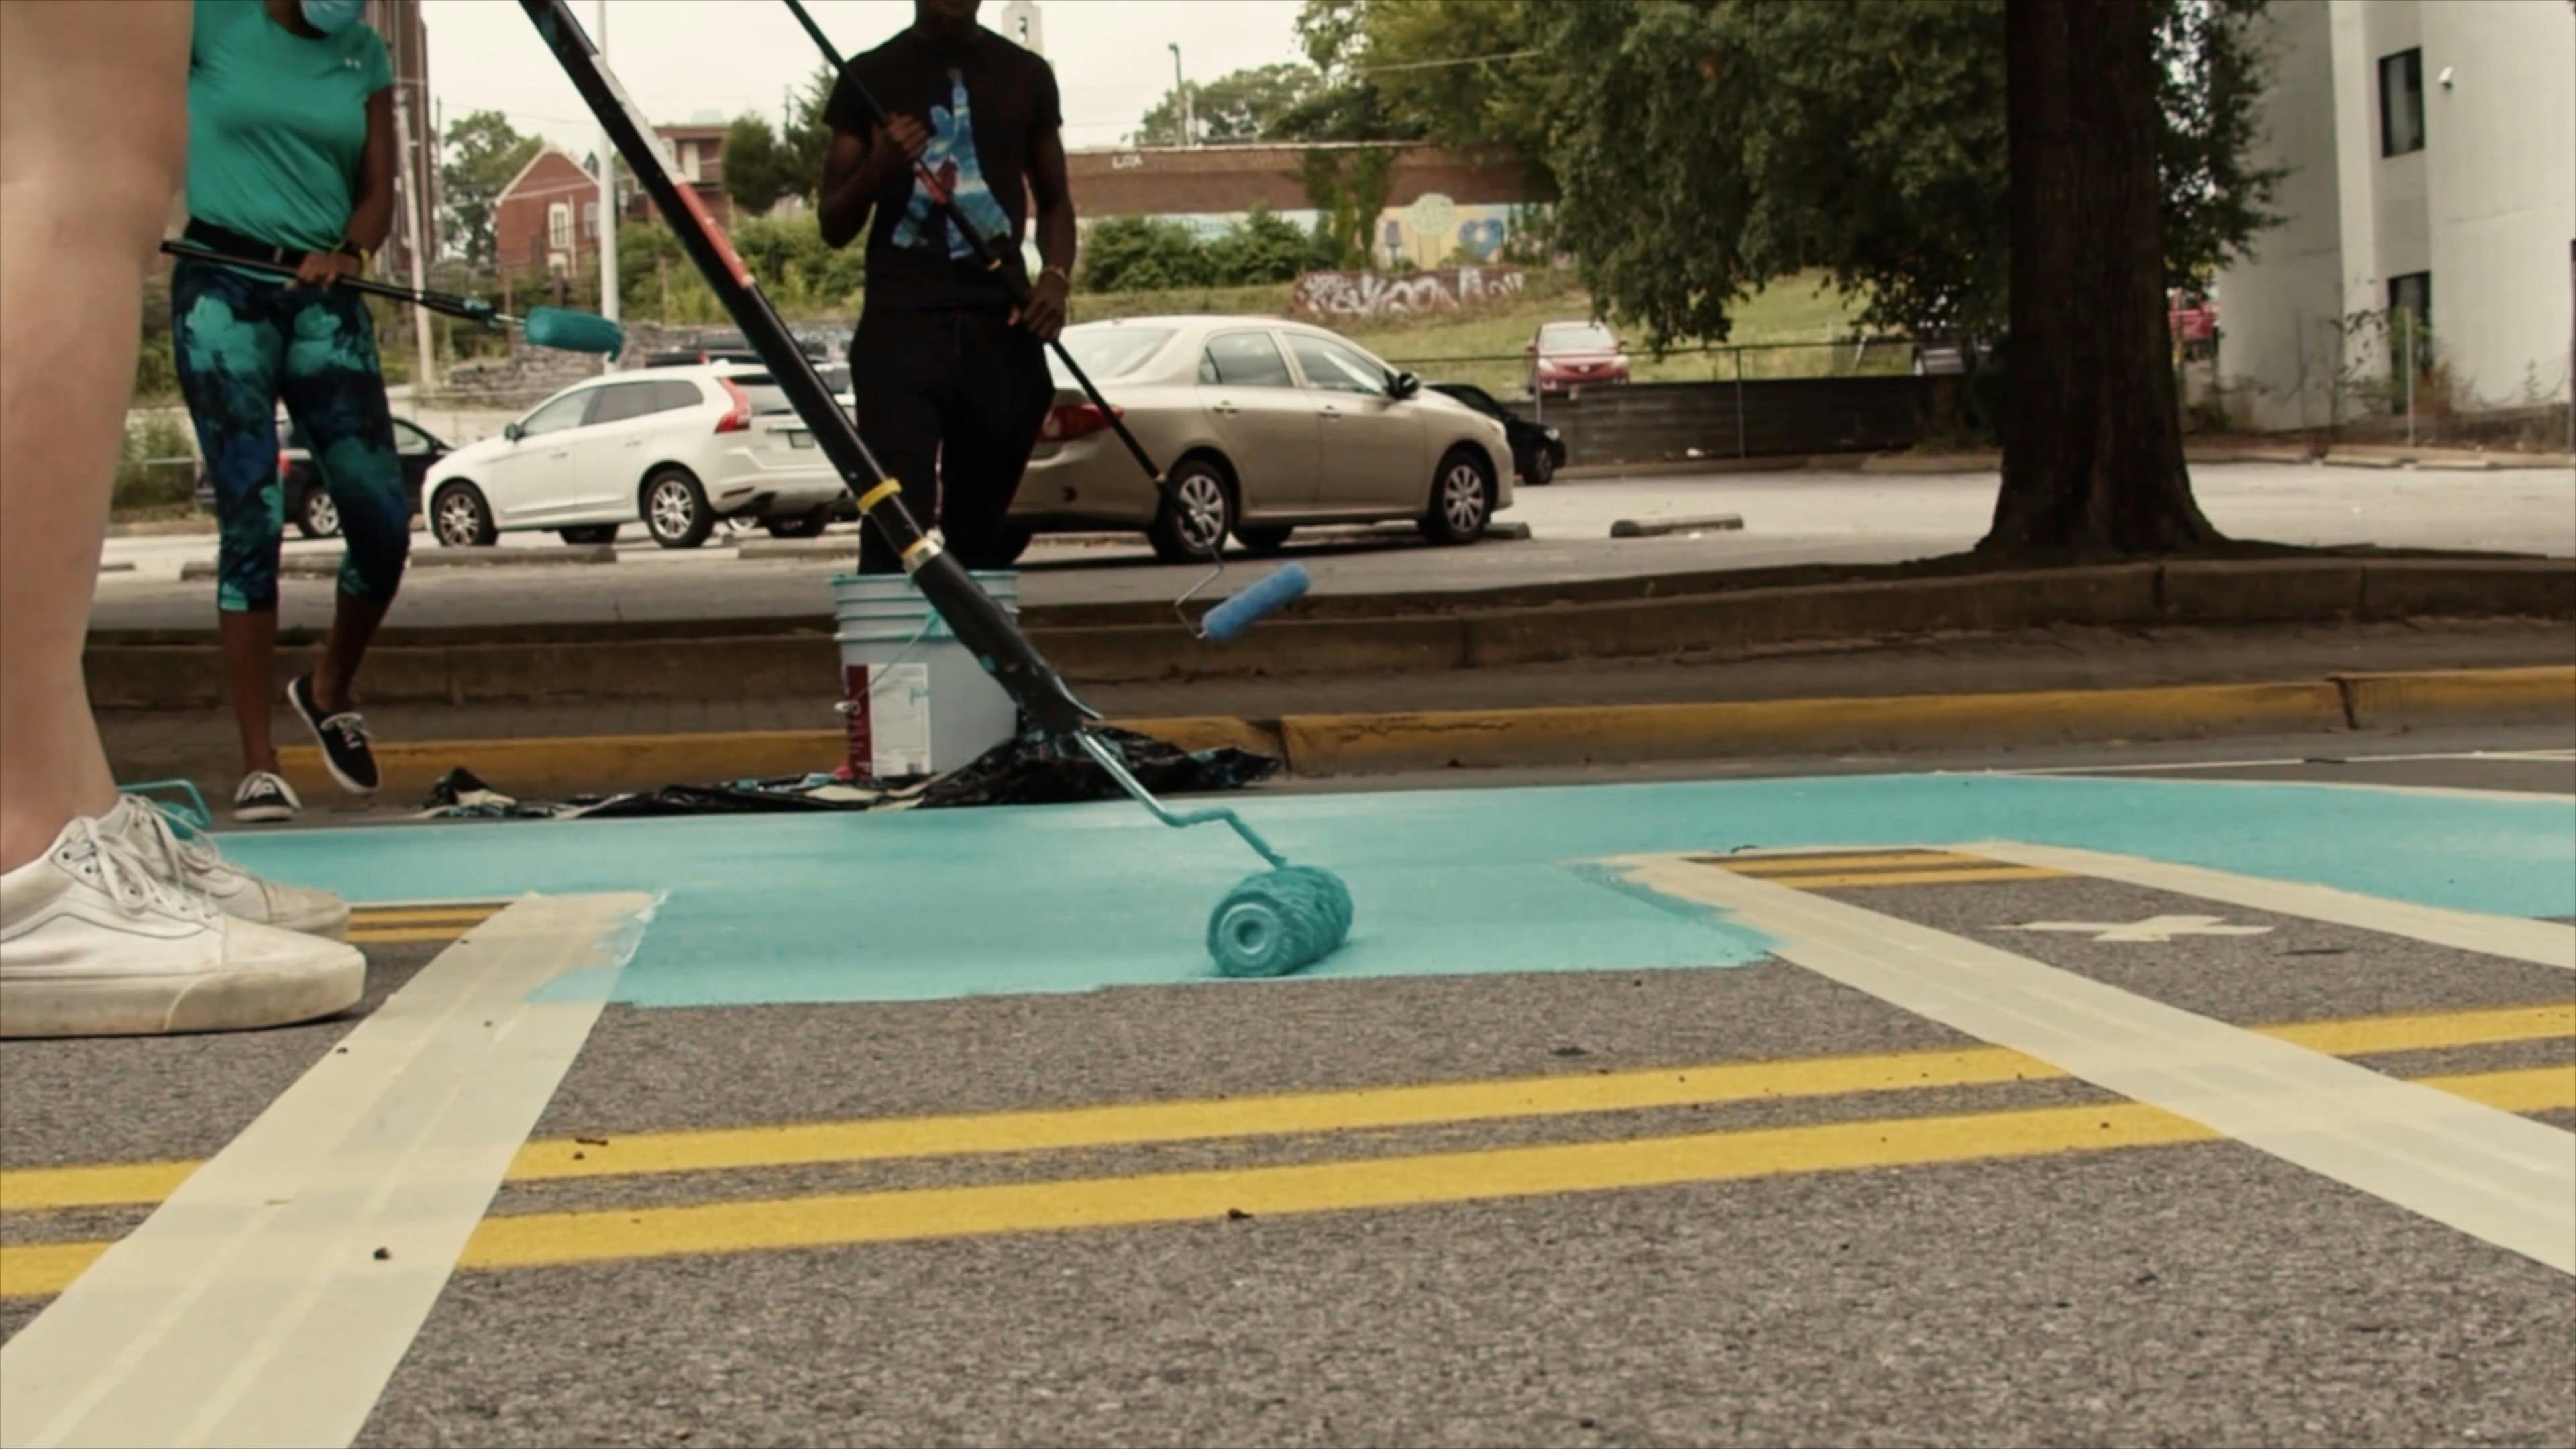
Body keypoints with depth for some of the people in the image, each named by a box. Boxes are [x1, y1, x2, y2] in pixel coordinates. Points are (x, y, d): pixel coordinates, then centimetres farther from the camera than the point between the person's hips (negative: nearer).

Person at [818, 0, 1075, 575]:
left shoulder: (1025, 75, 14)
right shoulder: (870, 77, 7)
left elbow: (1054, 198, 22)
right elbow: (835, 226, 9)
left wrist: (1057, 276, 1)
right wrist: (878, 169, -13)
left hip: (1001, 327, 3)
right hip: (901, 324, -3)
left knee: (984, 533, 6)